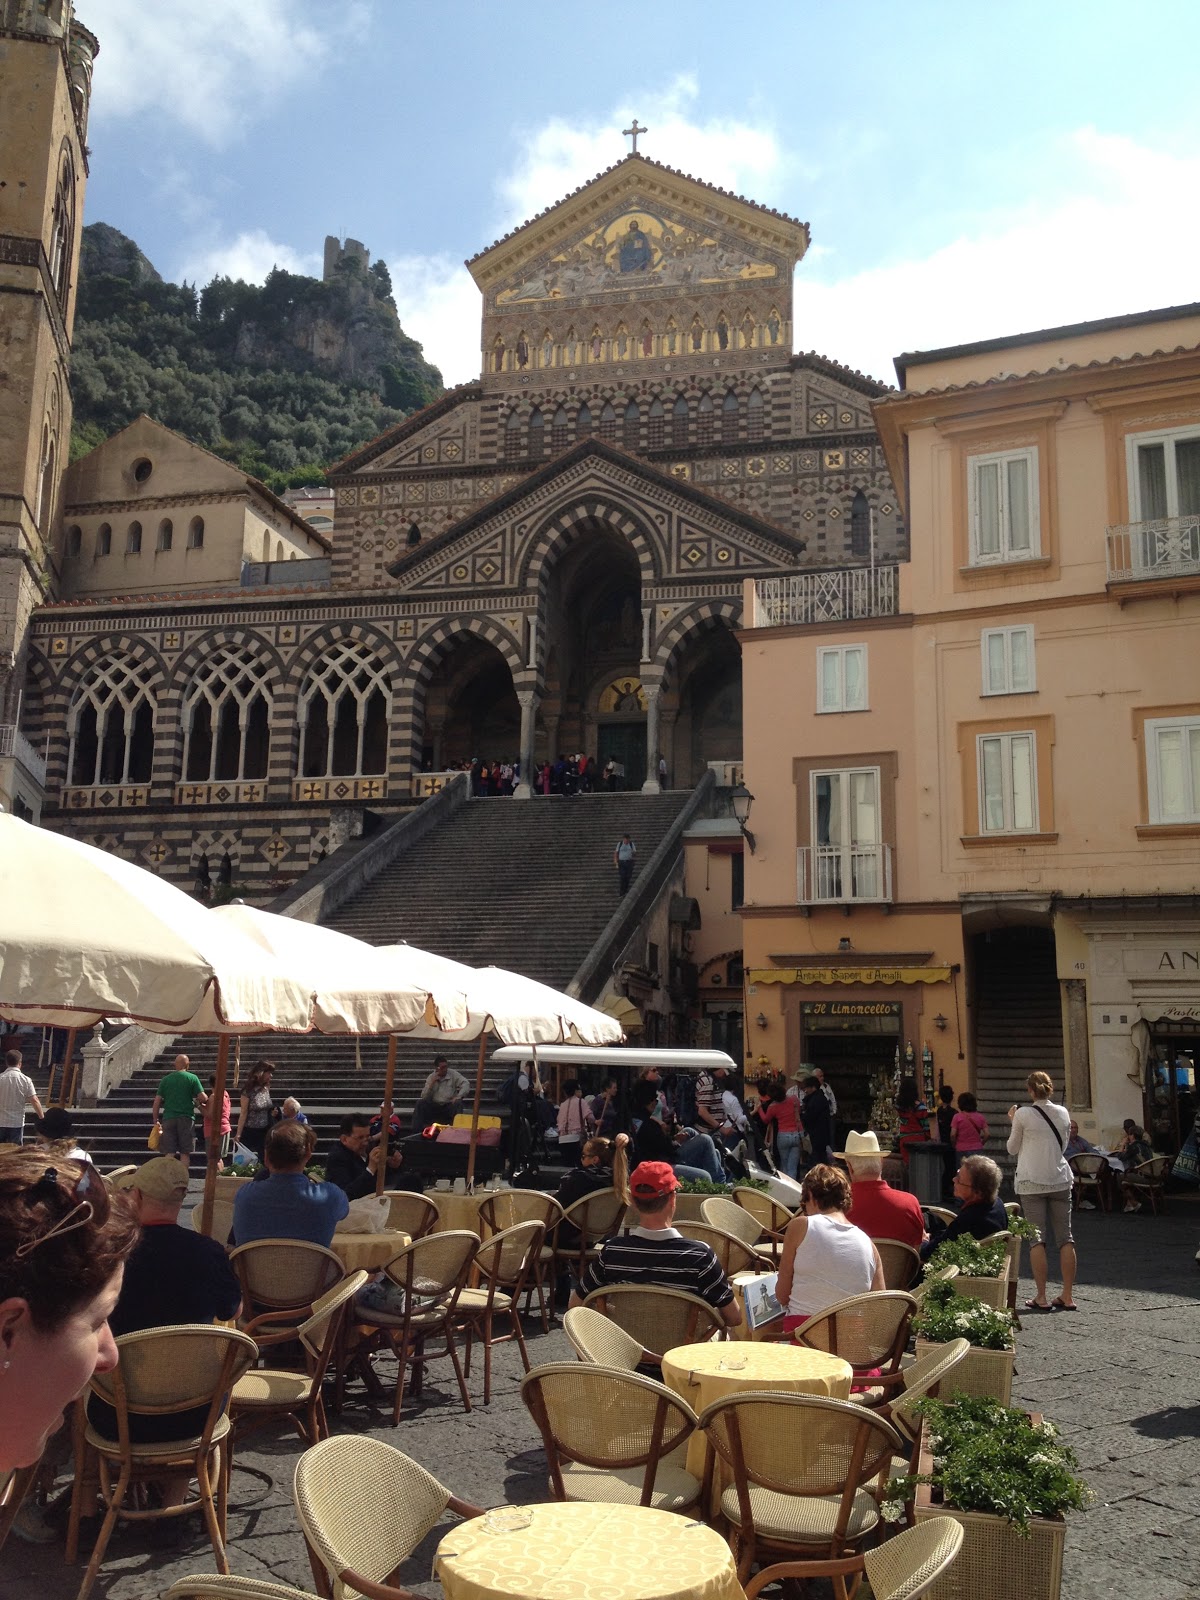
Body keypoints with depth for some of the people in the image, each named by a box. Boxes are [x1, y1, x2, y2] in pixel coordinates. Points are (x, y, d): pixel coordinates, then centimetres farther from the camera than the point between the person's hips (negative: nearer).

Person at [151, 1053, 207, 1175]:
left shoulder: (165, 1080, 7)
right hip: (186, 1118, -2)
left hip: (168, 1119, 2)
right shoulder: (192, 1078, -2)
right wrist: (199, 1103, 14)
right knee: (185, 1153, 5)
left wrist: (155, 1120, 13)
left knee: (169, 1153, 6)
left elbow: (157, 1102, 6)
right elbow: (203, 1098, -9)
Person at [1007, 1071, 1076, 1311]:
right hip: (1060, 1180, 4)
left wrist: (1013, 1121, 11)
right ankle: (1067, 1296, 9)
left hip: (1032, 1183, -4)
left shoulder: (1023, 1114, -9)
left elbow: (1012, 1148, 1)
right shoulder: (1063, 1113, 4)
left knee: (1037, 1238, 0)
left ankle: (1041, 1297, 0)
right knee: (1065, 1237, 7)